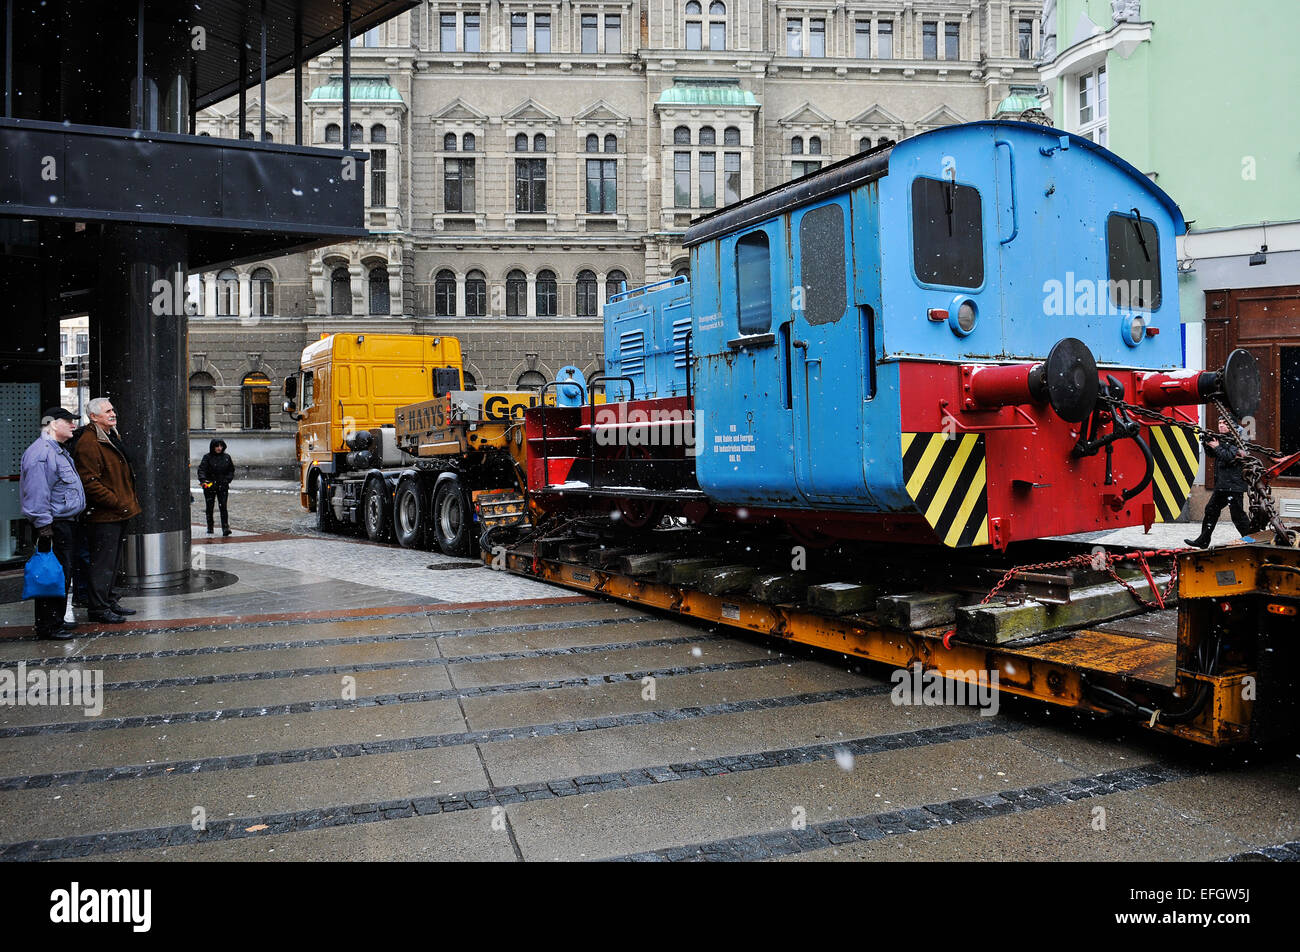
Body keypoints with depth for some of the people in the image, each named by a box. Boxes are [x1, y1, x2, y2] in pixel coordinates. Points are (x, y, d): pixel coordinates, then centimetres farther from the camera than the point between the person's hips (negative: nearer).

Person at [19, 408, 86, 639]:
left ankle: (56, 620, 25)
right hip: (53, 524, -11)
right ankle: (48, 626, -2)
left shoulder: (59, 451, 19)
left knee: (63, 574, 15)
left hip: (67, 522, 11)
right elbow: (37, 492, -21)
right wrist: (43, 525, -23)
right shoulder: (41, 453, -15)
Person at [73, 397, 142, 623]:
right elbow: (90, 482, -21)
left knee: (112, 561, 18)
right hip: (104, 515, -10)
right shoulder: (88, 443, -16)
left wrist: (129, 500, 18)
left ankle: (109, 601, 28)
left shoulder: (113, 437, 17)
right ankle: (99, 608, 3)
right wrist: (117, 502, -20)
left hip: (119, 513, 10)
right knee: (103, 562, -4)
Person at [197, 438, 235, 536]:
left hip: (223, 486, 1)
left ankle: (225, 528, -12)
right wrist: (203, 480, -28)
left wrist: (227, 480, -1)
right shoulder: (207, 457, -2)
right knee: (209, 508, 8)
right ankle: (210, 528, 19)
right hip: (209, 486, -1)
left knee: (223, 507, -9)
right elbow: (201, 469, -11)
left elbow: (231, 471, 16)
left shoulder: (226, 457, 7)